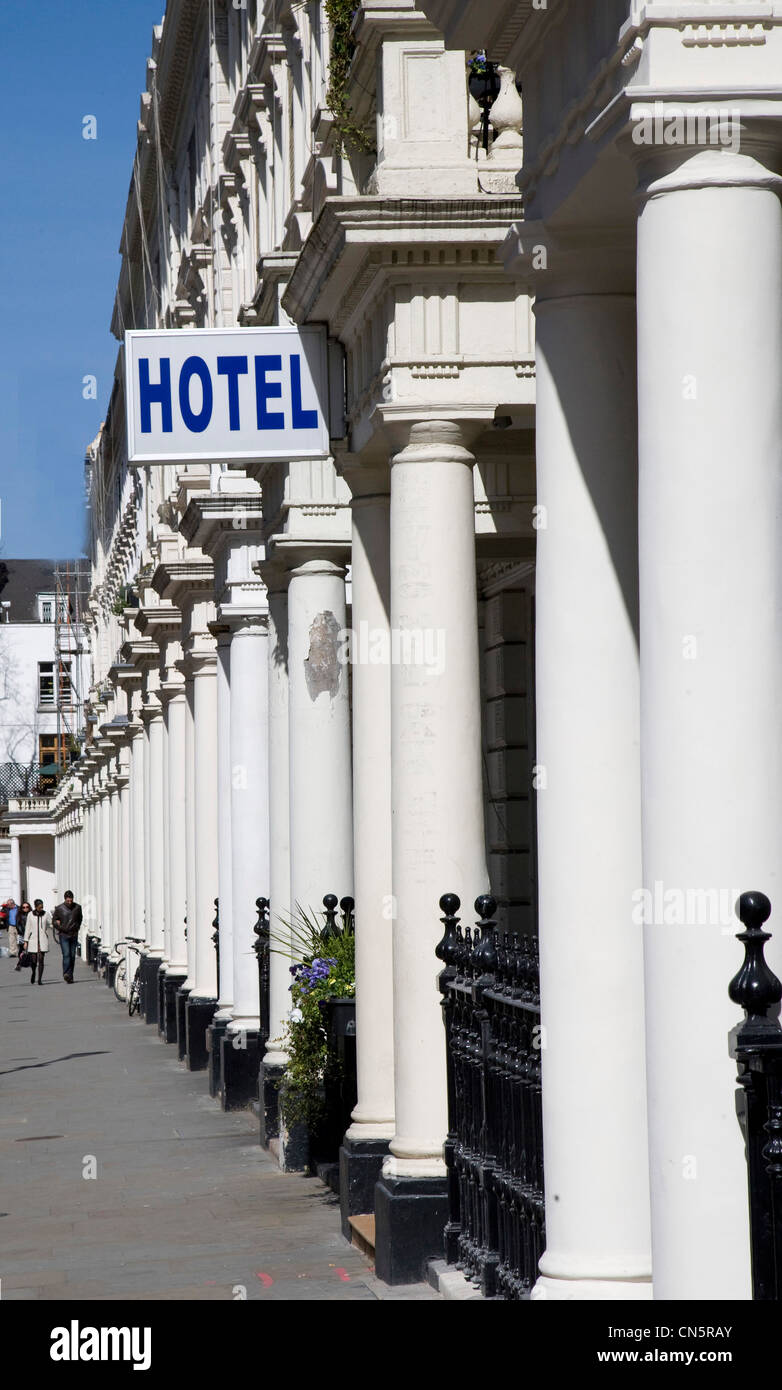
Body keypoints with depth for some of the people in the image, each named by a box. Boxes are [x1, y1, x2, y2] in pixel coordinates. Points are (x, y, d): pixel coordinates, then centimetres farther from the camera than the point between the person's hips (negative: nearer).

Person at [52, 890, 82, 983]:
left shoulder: (77, 907, 6)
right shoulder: (59, 908, -1)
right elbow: (54, 921, 5)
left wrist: (76, 927, 9)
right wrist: (61, 928, -5)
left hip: (74, 935, 3)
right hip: (64, 935, -3)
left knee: (72, 955, 3)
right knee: (66, 954, -16)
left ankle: (70, 976, 9)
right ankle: (66, 974, -23)